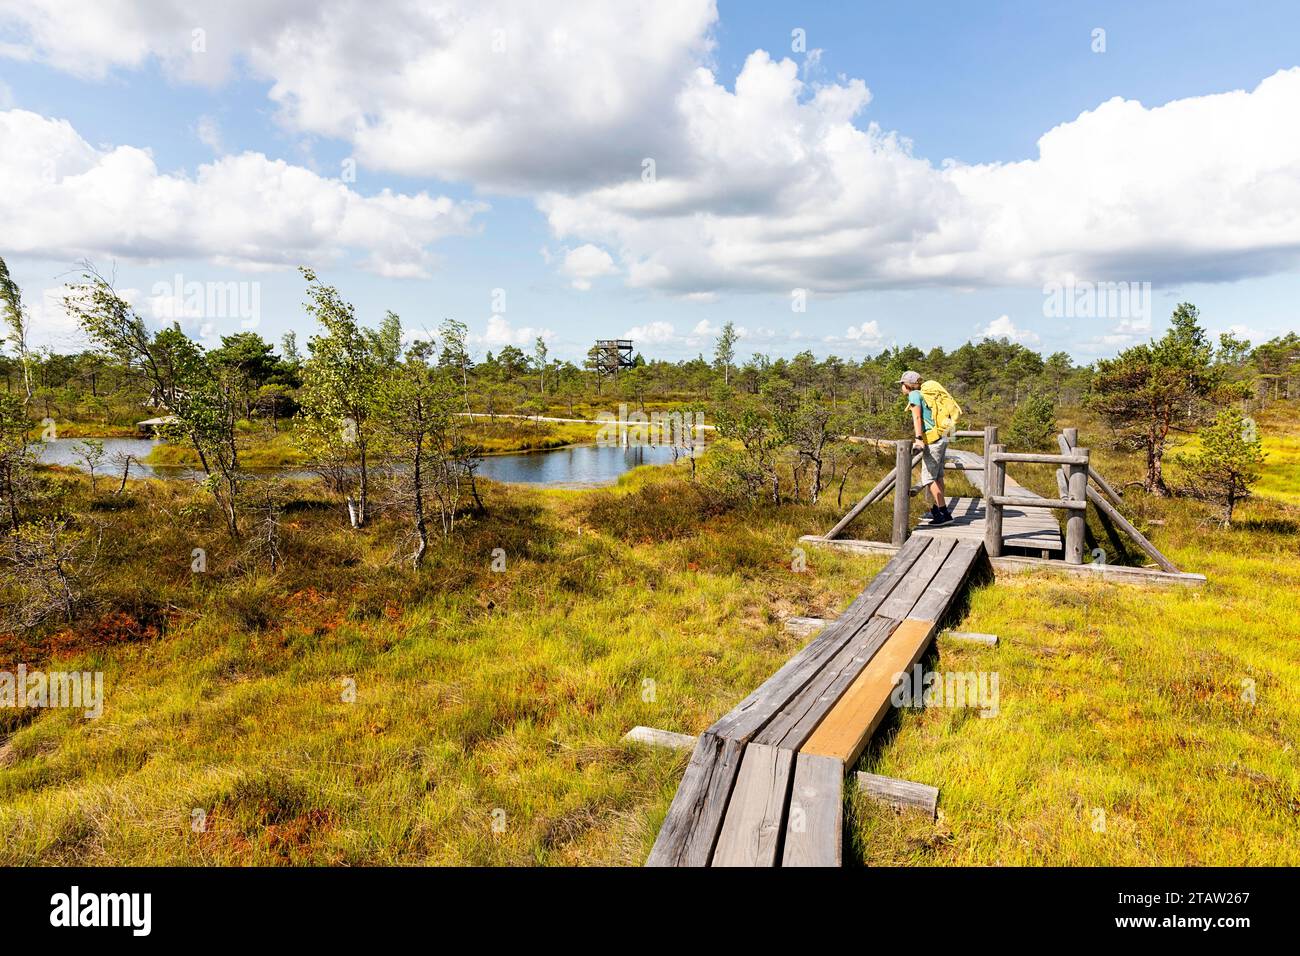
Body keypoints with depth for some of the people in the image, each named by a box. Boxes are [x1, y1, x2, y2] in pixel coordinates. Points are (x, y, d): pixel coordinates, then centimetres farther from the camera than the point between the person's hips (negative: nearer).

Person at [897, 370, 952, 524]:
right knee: (937, 476, 15)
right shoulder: (922, 394, 19)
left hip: (933, 440, -9)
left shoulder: (914, 394, -5)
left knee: (929, 477, -7)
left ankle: (944, 513, -8)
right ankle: (938, 509, 24)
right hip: (941, 438, 9)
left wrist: (918, 439, -26)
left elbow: (917, 418, -17)